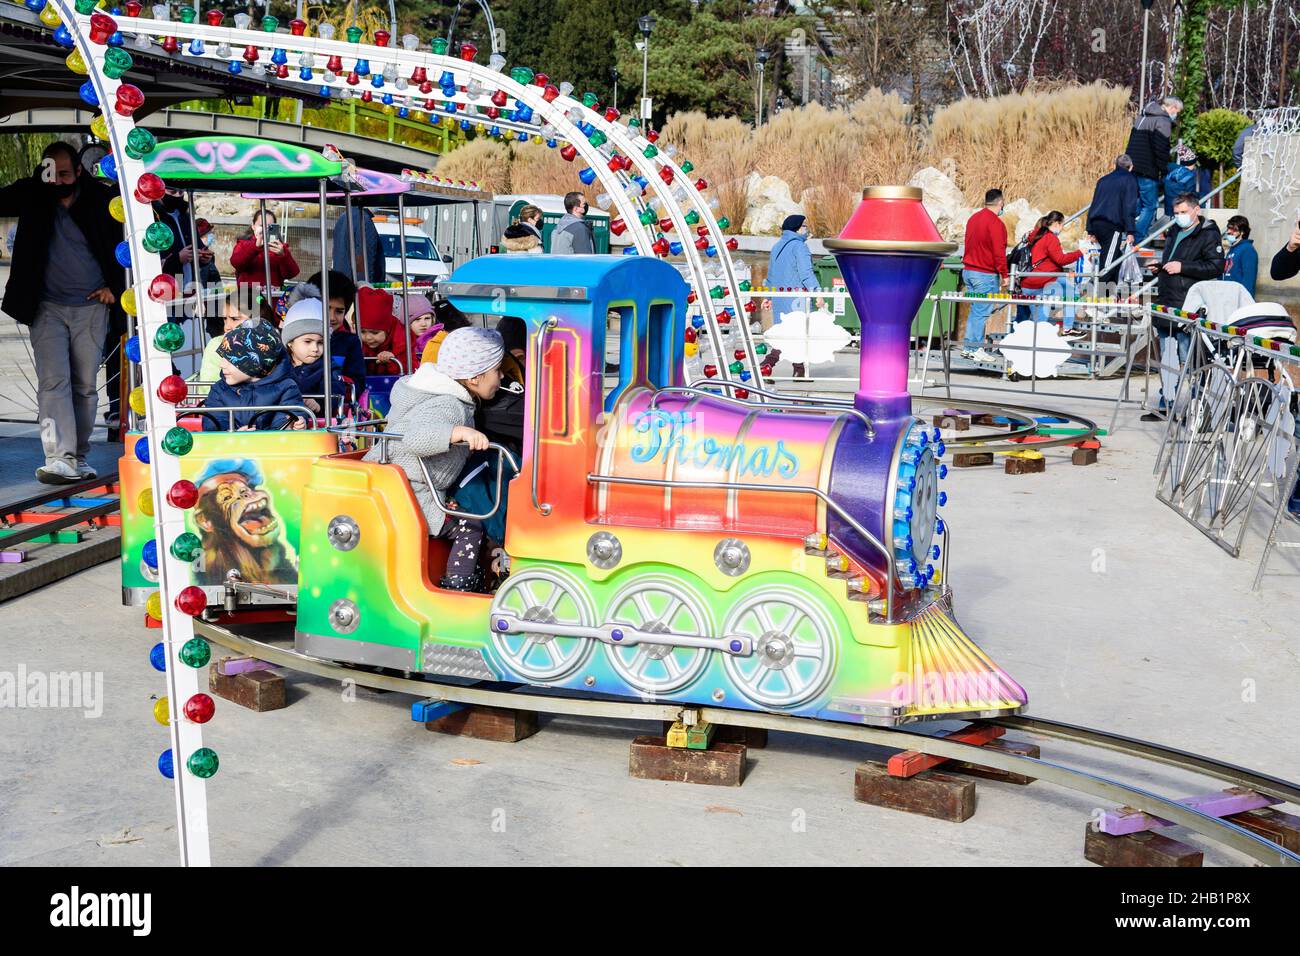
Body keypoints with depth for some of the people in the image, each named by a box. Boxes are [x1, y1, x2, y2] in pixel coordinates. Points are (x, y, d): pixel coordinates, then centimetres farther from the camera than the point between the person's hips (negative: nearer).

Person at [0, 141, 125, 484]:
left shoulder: (102, 200, -1)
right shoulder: (32, 196, 1)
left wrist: (114, 287, 3)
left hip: (92, 307, 0)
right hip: (48, 308, 0)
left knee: (85, 386, 4)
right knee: (53, 382, -12)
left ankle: (79, 458, 14)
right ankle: (59, 459, -20)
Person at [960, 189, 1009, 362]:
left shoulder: (973, 219, 11)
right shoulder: (996, 223, -15)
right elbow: (999, 252, -18)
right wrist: (1004, 275, -12)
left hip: (968, 271, 8)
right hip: (986, 275, -8)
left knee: (975, 310, 15)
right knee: (982, 312, -3)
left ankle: (968, 347, 16)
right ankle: (976, 349, 0)